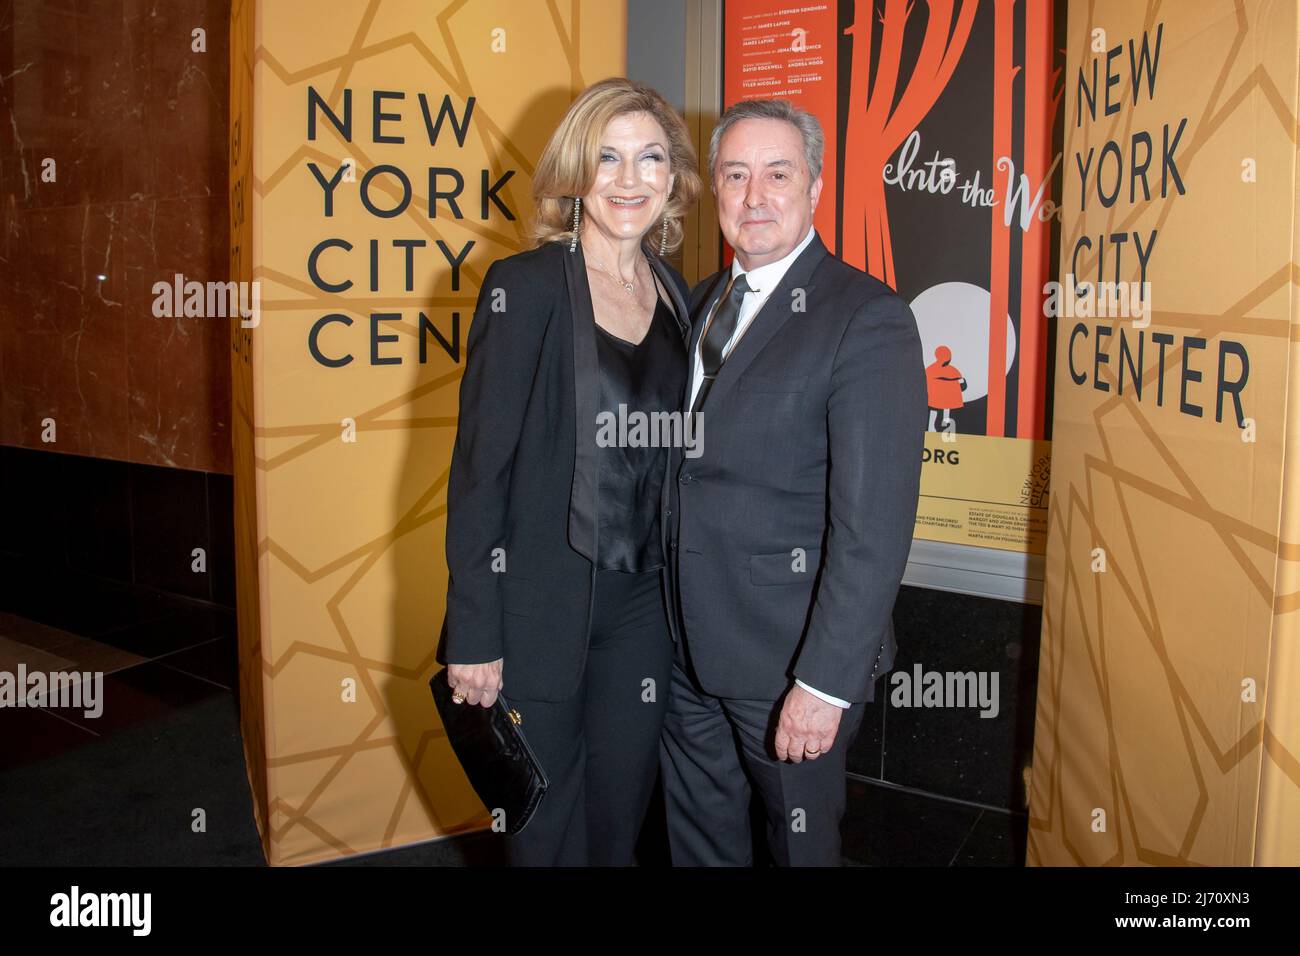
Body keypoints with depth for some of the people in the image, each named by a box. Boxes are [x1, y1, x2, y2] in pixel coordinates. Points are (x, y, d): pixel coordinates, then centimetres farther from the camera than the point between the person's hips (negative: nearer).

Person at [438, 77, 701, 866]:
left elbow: (672, 456, 11)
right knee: (547, 830, 12)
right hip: (540, 605, -4)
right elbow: (480, 465, -11)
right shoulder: (524, 286, -9)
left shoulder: (677, 295, 7)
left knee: (619, 820, 18)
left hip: (643, 603, 5)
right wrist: (473, 632, -13)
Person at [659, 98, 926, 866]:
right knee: (697, 841, 22)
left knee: (801, 844, 15)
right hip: (687, 645, 7)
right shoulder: (702, 302, 8)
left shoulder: (868, 319, -16)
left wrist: (825, 682, -21)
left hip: (791, 658, -6)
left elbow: (875, 524, -21)